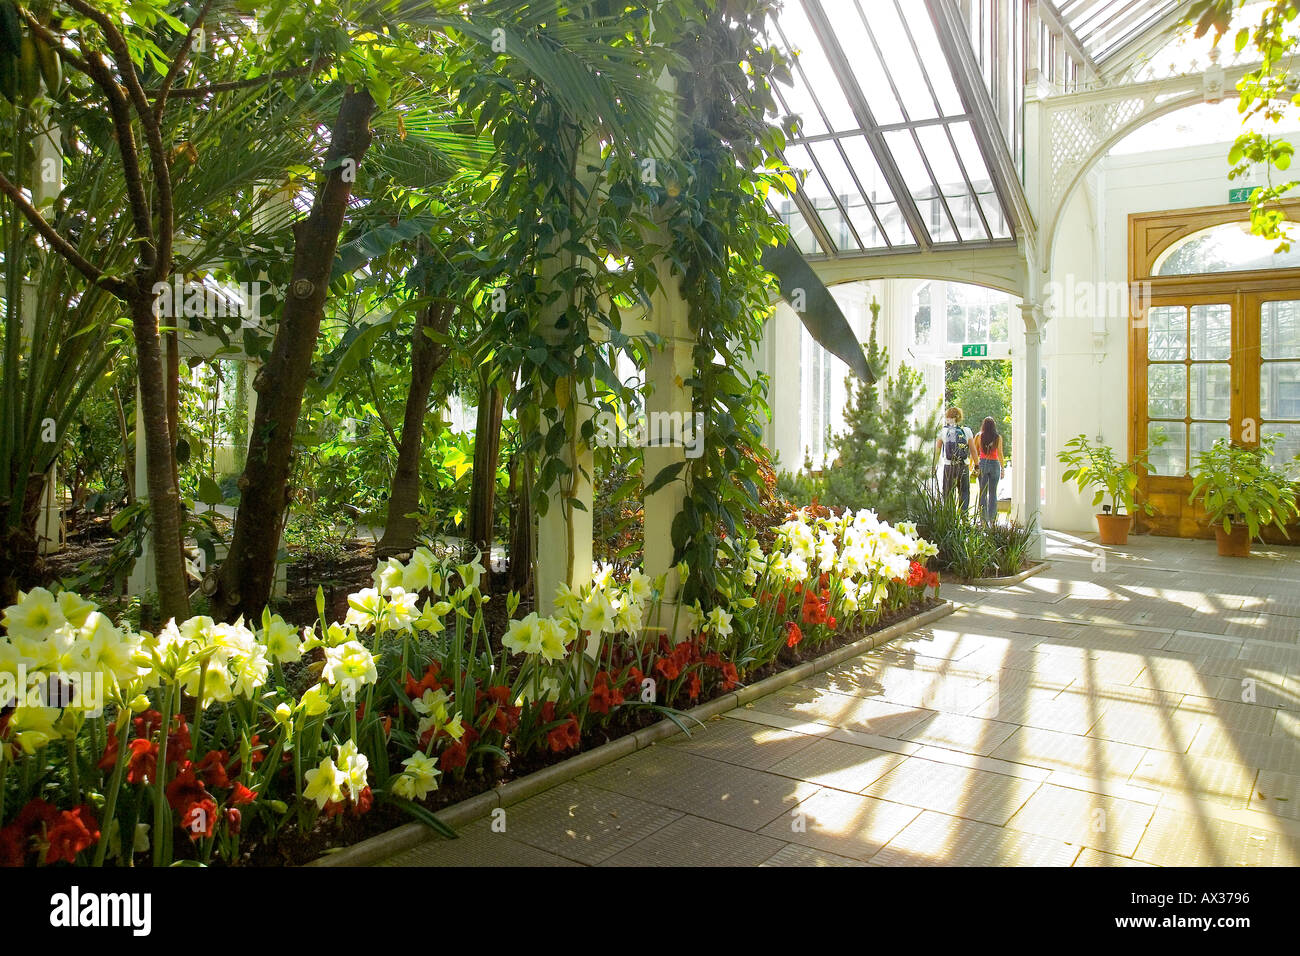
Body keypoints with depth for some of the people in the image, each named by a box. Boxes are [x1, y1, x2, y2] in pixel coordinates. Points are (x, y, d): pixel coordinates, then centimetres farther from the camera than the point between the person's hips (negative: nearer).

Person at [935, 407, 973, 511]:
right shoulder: (966, 431, 0)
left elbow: (937, 451, 1)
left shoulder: (943, 431, -3)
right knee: (964, 492, 11)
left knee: (948, 494, 7)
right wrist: (976, 465, 11)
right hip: (964, 466, 1)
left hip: (949, 466, -1)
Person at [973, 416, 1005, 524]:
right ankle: (992, 517, 6)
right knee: (993, 493, 7)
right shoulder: (998, 438, -3)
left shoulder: (979, 437, -1)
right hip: (994, 464, 0)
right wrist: (1003, 468, 2)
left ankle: (983, 517, 4)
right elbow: (1000, 454, -4)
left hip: (982, 464, 0)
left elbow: (975, 453, 1)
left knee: (982, 492, 6)